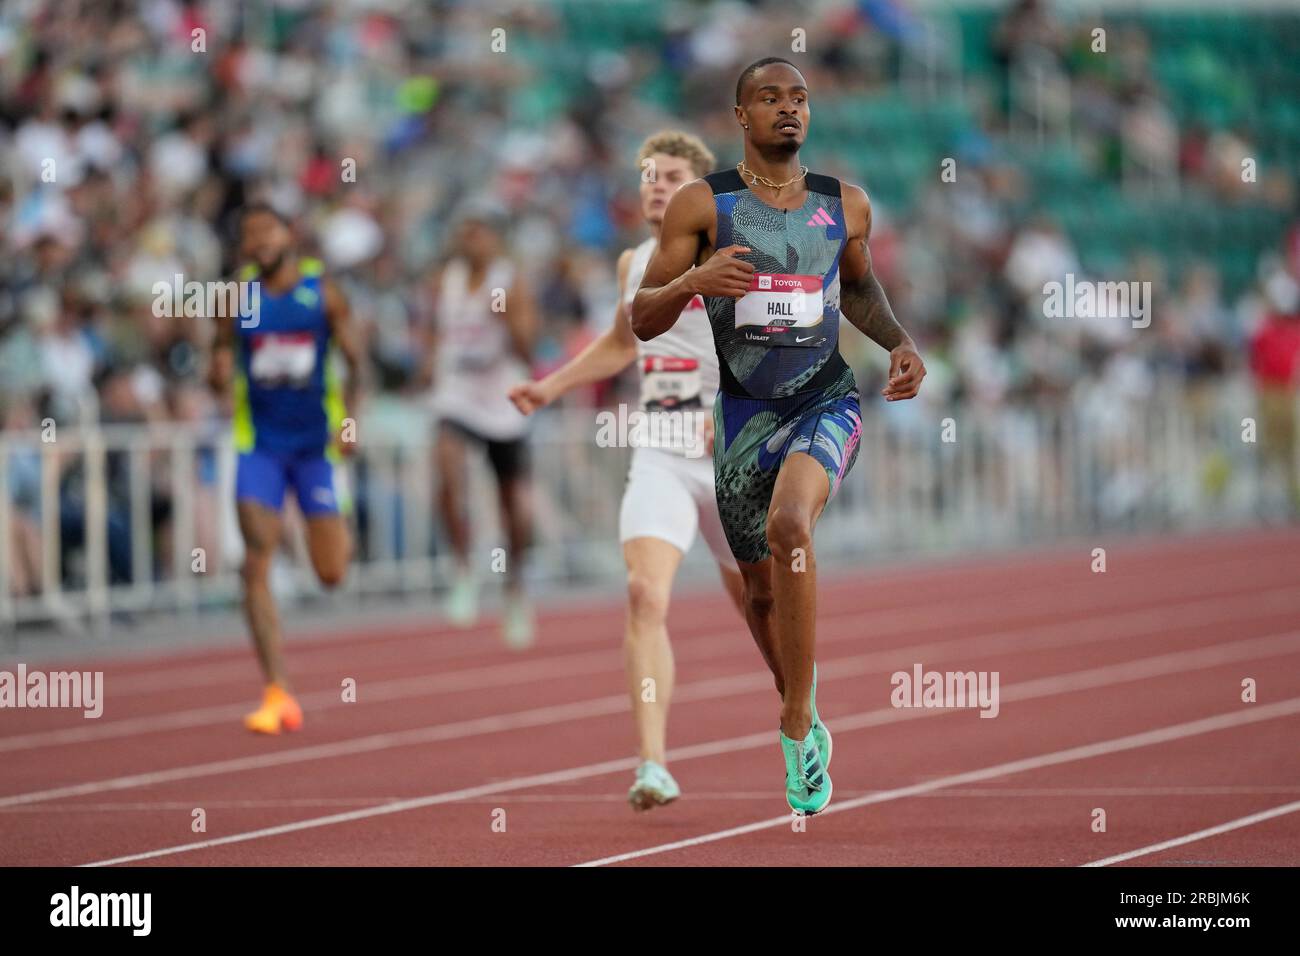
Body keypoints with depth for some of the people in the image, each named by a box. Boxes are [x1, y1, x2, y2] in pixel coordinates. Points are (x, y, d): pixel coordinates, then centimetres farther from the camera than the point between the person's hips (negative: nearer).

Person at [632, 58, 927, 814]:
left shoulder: (847, 206, 4)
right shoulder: (702, 205, -3)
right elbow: (643, 320, -3)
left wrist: (901, 342, 7)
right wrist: (690, 282, -23)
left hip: (827, 401, -1)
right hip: (745, 413, 1)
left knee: (789, 525, -30)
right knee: (765, 592, 10)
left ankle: (800, 721, -22)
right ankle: (799, 703, 40)